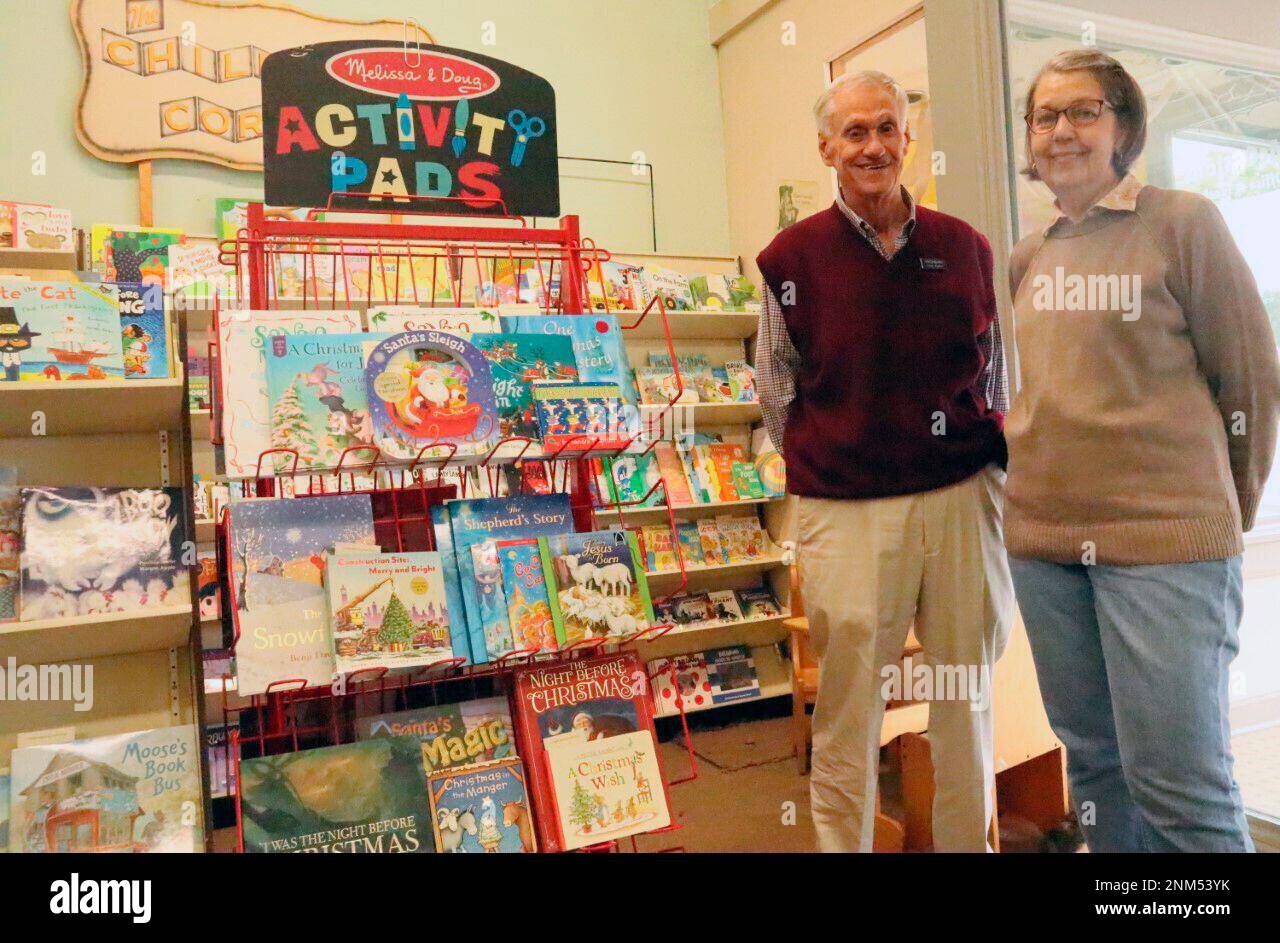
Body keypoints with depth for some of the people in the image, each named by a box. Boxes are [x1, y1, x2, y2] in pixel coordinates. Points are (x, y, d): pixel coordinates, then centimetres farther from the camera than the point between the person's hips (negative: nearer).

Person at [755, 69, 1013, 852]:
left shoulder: (966, 249, 7)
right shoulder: (794, 258, 0)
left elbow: (994, 379, 15)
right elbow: (778, 395, 7)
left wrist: (988, 469, 9)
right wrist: (831, 468, 5)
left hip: (964, 500, 3)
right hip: (847, 514, -2)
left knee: (968, 701, 15)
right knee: (846, 712, 6)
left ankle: (970, 841, 35)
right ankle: (843, 845, 25)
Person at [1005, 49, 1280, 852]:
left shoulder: (1183, 224, -2)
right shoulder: (1029, 259, 13)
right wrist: (1038, 469, 13)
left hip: (1164, 538, -5)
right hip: (1042, 535, 5)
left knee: (1176, 781, -2)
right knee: (1094, 758, 14)